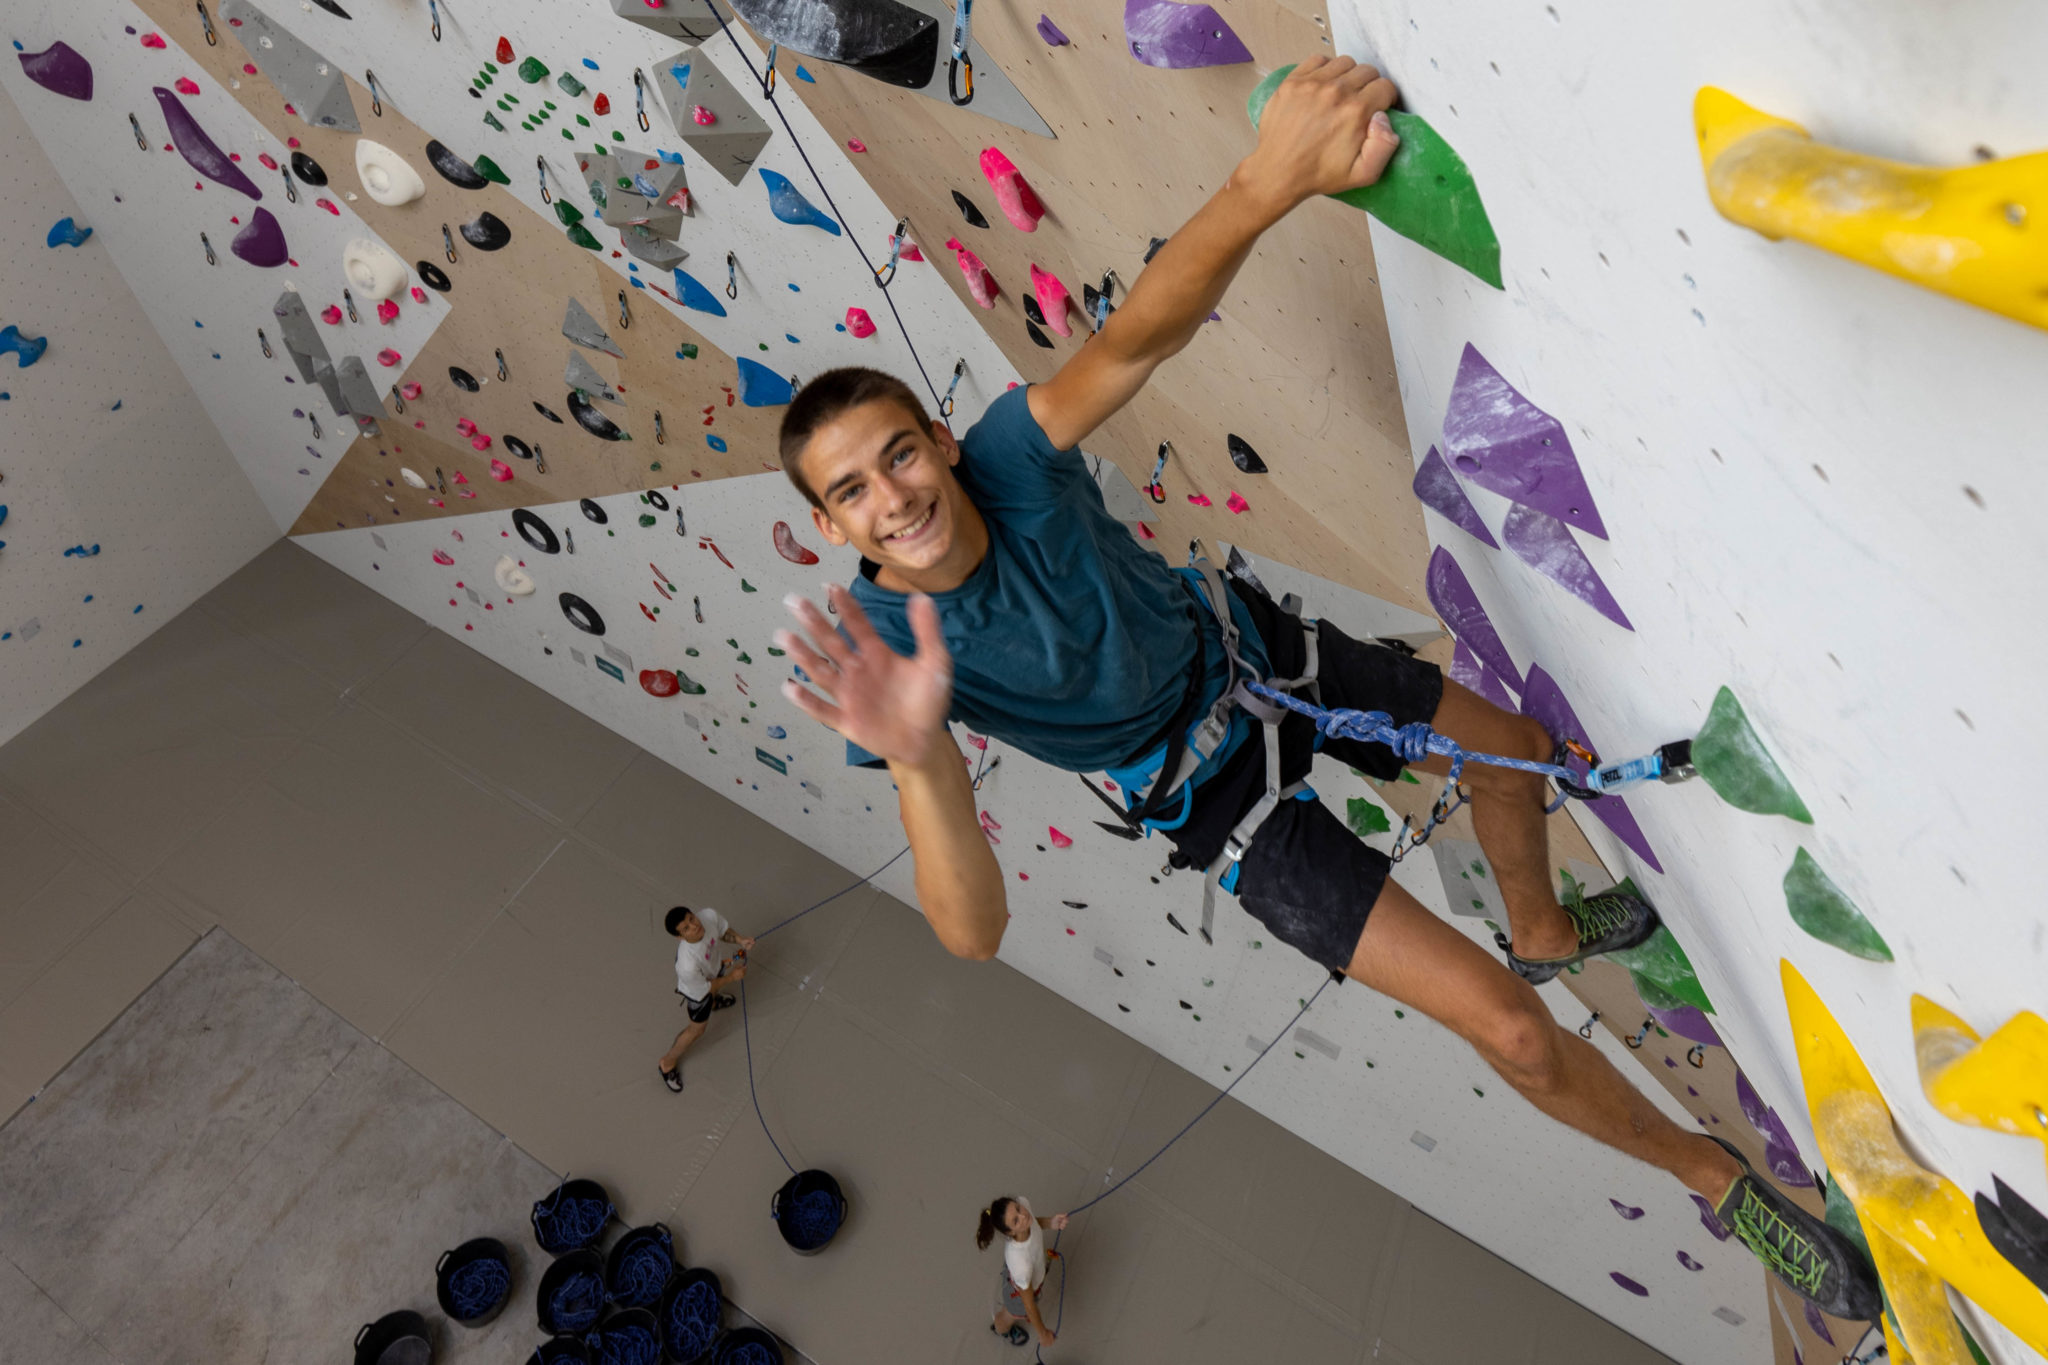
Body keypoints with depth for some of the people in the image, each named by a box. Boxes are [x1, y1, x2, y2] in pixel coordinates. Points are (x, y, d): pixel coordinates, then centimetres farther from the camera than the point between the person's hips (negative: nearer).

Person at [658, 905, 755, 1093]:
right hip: (698, 990, -6)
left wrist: (739, 939, -28)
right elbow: (705, 988, -27)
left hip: (713, 969, 6)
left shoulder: (710, 915, -36)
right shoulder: (687, 966, -49)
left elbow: (723, 931, -11)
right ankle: (668, 1063, 46)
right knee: (697, 1029, 17)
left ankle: (712, 1002, 74)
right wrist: (731, 977, -18)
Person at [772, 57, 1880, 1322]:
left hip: (1242, 643, 4)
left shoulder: (1008, 457, -26)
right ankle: (1715, 1175, 30)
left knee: (1515, 745, 23)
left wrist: (1265, 183, -63)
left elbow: (1139, 335, -43)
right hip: (1215, 793, -3)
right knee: (1512, 1033, -4)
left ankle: (1543, 930, 59)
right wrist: (918, 759, -59)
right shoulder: (882, 652, -30)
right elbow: (977, 933, -39)